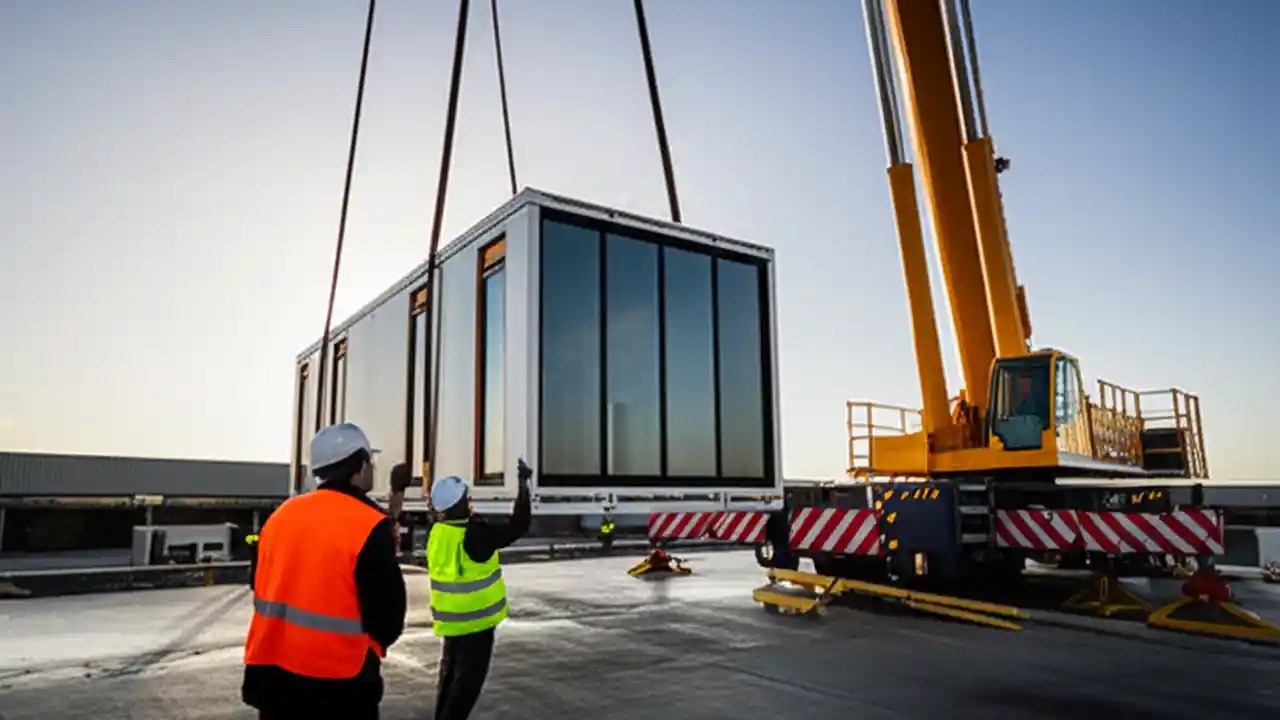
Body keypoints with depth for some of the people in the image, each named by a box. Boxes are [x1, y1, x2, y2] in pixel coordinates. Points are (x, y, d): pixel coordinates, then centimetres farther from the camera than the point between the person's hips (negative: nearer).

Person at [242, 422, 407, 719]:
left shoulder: (282, 514, 4)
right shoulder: (370, 526, -17)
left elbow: (263, 588, 14)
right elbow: (387, 618, -15)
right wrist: (372, 645, 6)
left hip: (271, 670, 6)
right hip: (337, 683, -6)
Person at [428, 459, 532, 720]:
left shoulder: (437, 533, -2)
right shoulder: (474, 534, -24)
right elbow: (518, 526, -21)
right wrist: (524, 483, -17)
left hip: (451, 620, 8)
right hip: (474, 621, -8)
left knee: (451, 674, 21)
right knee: (468, 679, 3)